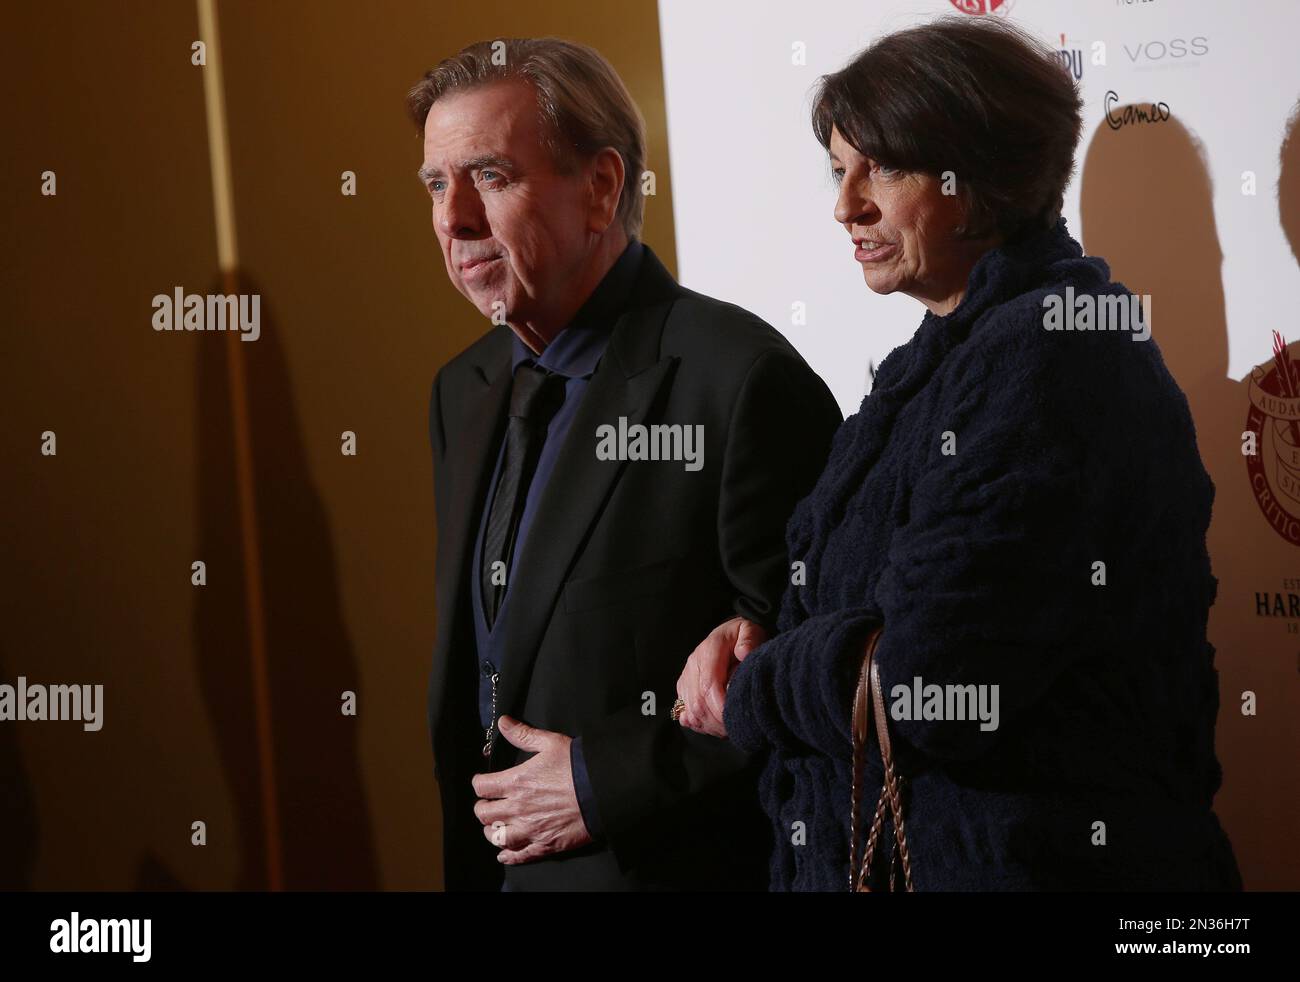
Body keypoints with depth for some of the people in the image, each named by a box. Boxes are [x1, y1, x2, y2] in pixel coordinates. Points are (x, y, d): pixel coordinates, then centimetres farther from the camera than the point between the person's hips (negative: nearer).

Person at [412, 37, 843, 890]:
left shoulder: (742, 380, -17)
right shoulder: (464, 390, 9)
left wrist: (610, 783, -20)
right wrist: (465, 837, 6)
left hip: (665, 866, -7)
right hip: (490, 862, 7)